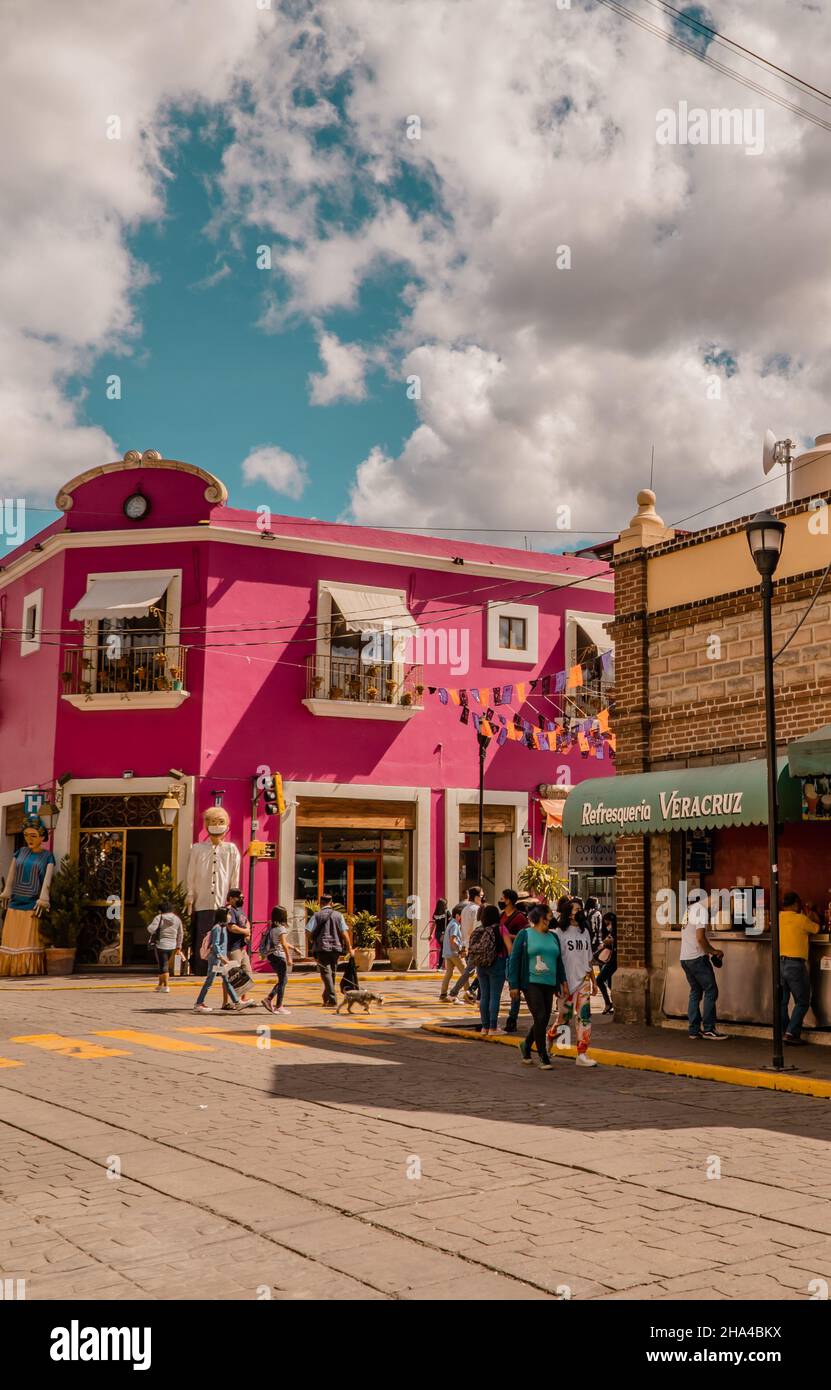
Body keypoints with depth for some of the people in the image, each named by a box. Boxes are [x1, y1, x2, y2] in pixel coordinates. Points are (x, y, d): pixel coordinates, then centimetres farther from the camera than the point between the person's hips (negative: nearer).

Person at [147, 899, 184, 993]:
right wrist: (178, 946, 18)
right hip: (172, 946, 5)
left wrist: (150, 926, 3)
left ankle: (166, 986, -5)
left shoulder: (159, 918, -10)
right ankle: (160, 985, 26)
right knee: (163, 965, 19)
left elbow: (151, 929, -20)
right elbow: (180, 934, 11)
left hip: (161, 944, -5)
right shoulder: (177, 919, 7)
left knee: (163, 966, 1)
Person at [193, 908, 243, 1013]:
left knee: (227, 980, 10)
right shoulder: (217, 928, -14)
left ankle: (237, 1002, 12)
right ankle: (198, 1005, 1)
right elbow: (215, 945, -19)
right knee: (209, 981, -4)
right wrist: (222, 958, -21)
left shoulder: (223, 927, 14)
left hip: (221, 958, 10)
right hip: (215, 958, -10)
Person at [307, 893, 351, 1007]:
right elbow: (344, 933, 1)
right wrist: (349, 948, 7)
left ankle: (333, 1001, -18)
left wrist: (312, 942, 15)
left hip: (322, 948, -3)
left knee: (326, 973, -5)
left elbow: (309, 932, -5)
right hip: (336, 948, 3)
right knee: (331, 973, 17)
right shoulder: (338, 915, 5)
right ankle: (326, 998, 28)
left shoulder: (317, 915, -1)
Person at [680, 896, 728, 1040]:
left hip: (685, 958, 9)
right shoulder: (701, 910, -13)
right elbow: (700, 938, -20)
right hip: (697, 958, -9)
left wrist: (710, 950, 16)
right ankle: (709, 1029, -2)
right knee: (711, 991, -2)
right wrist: (714, 951, -7)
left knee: (695, 992, 13)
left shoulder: (689, 909, 16)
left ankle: (694, 1029, 12)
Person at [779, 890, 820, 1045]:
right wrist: (806, 916, 25)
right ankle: (792, 1032, -6)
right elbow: (816, 929, 8)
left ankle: (784, 1032, 14)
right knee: (802, 1002, 3)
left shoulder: (777, 918, 6)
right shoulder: (801, 919, -8)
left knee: (782, 1001, 12)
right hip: (795, 964, -6)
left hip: (779, 962, 6)